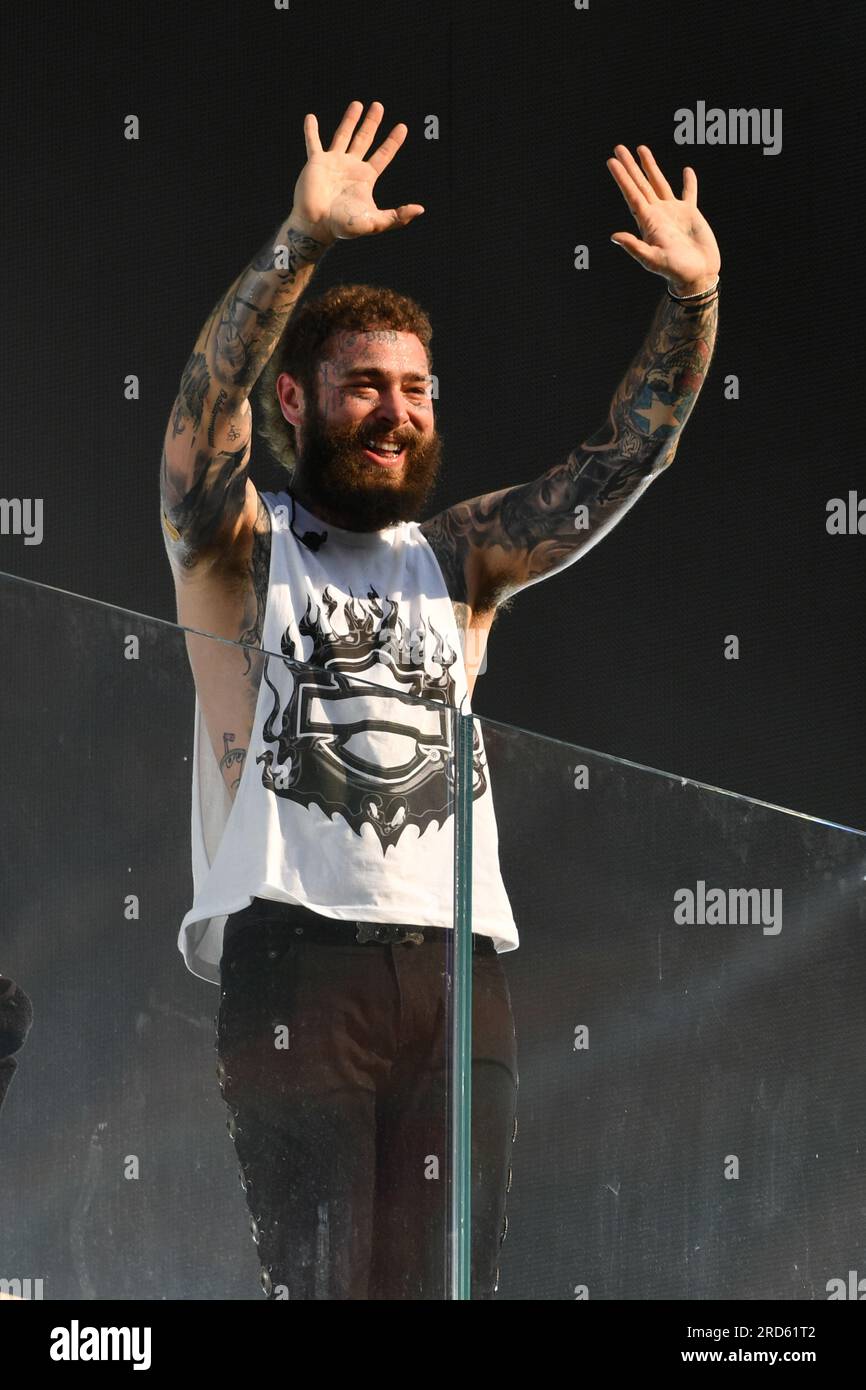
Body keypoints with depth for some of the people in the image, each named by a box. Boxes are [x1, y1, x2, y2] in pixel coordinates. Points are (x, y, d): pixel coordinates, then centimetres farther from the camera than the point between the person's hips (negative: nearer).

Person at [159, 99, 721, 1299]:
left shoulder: (460, 559, 20)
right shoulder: (238, 548, 10)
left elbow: (626, 457, 11)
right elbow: (208, 402, -9)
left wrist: (692, 302, -4)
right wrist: (304, 241, -22)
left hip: (458, 968, 4)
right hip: (298, 961, -4)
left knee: (454, 1281, -3)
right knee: (320, 1280, -11)